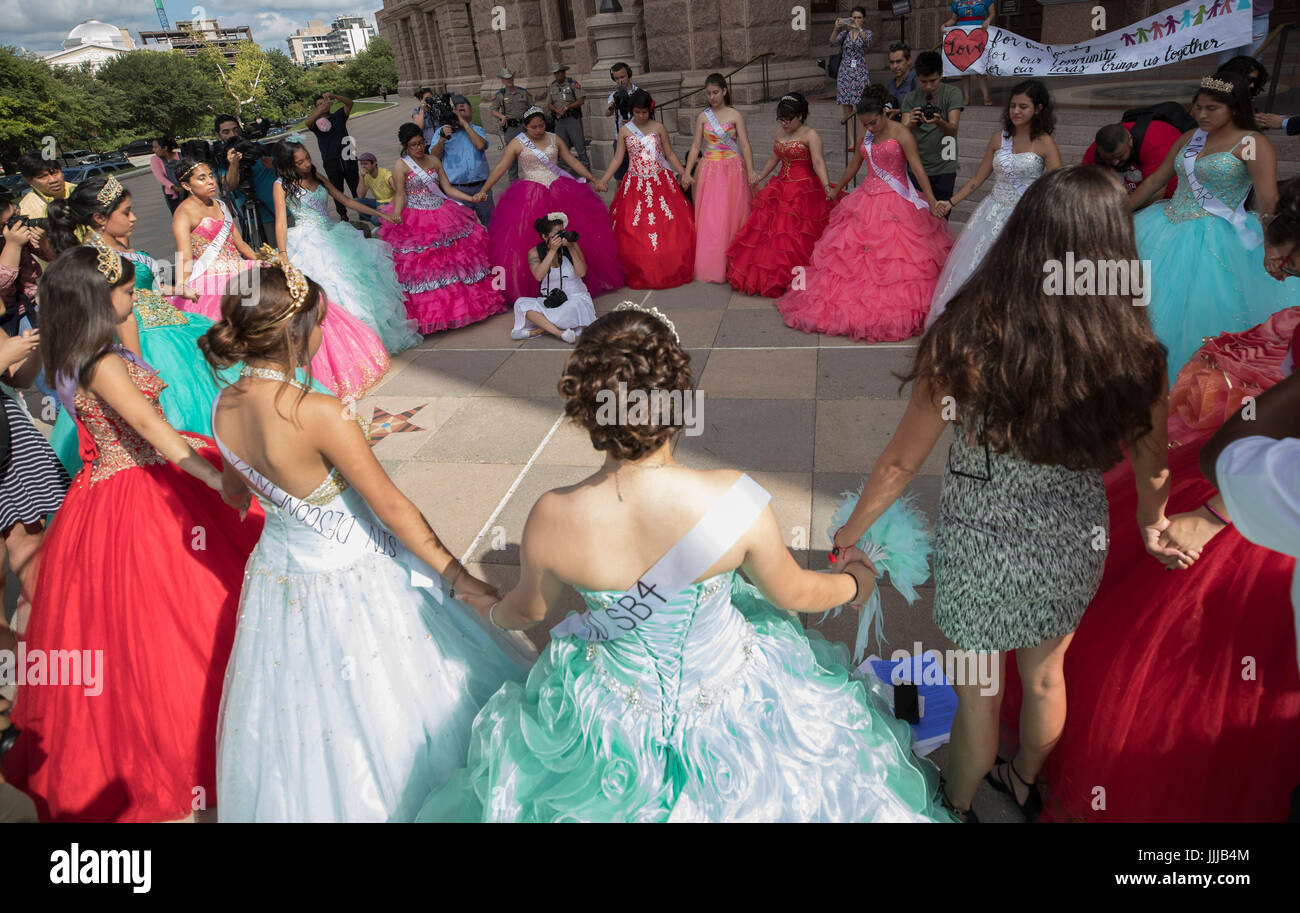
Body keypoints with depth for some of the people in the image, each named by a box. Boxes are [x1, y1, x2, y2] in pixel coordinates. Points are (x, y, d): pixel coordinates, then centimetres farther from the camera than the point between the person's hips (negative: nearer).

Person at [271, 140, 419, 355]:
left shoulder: (317, 176, 14)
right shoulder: (282, 185, -2)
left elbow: (346, 201, 17)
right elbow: (281, 222, -9)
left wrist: (380, 214, 13)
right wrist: (283, 256, -20)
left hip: (333, 234, 6)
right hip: (308, 241, -6)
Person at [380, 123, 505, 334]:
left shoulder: (434, 160, 11)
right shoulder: (400, 165, -2)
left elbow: (448, 188, 11)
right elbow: (400, 194, -8)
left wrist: (472, 198, 0)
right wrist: (396, 214, -26)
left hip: (443, 217, 5)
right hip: (415, 222, -5)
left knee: (458, 258, 3)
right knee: (420, 266, -6)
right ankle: (425, 313, 2)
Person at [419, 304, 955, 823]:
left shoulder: (550, 521, -29)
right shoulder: (735, 501, -33)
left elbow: (529, 611, -6)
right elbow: (793, 593, -12)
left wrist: (492, 612, 20)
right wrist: (856, 583, 11)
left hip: (614, 713, 0)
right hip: (727, 696, 1)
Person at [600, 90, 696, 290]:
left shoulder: (659, 128, 3)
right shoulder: (625, 130, 5)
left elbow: (670, 154, 7)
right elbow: (618, 158, 7)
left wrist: (683, 172, -5)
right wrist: (603, 179, -2)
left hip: (661, 182, 0)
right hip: (636, 186, 0)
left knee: (670, 228, -3)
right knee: (634, 233, -2)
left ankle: (670, 271, 10)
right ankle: (639, 274, 10)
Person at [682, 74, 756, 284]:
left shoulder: (735, 115, 1)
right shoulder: (702, 116, 8)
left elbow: (745, 144, -4)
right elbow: (696, 146, 8)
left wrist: (750, 170, -16)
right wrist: (687, 172, -2)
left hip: (733, 169, -2)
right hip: (709, 170, 2)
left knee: (731, 216, -2)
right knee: (709, 218, 0)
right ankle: (711, 265, 7)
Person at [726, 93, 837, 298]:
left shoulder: (810, 135, -10)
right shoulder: (779, 134, 12)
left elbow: (818, 162, -21)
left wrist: (827, 187, -34)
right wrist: (759, 178, 32)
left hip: (805, 191, -7)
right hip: (781, 188, 7)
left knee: (797, 240, -8)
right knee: (770, 232, 3)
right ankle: (770, 278, 12)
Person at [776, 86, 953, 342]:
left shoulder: (901, 134, -9)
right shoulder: (866, 136, 10)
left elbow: (918, 168, -15)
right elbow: (854, 164, 24)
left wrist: (932, 201, -23)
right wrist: (836, 190, 35)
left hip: (896, 202, -6)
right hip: (867, 201, 6)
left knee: (896, 258, -7)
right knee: (851, 251, 3)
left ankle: (897, 308, 1)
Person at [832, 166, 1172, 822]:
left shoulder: (963, 342, -28)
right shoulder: (1134, 354, -17)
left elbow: (902, 462, -18)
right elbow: (1151, 466, 0)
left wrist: (851, 530, 0)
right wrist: (1152, 523, 22)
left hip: (982, 551, -3)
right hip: (1076, 545, 4)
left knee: (976, 695, 21)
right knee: (1046, 676, 30)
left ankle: (958, 805, 50)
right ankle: (1023, 785, 58)